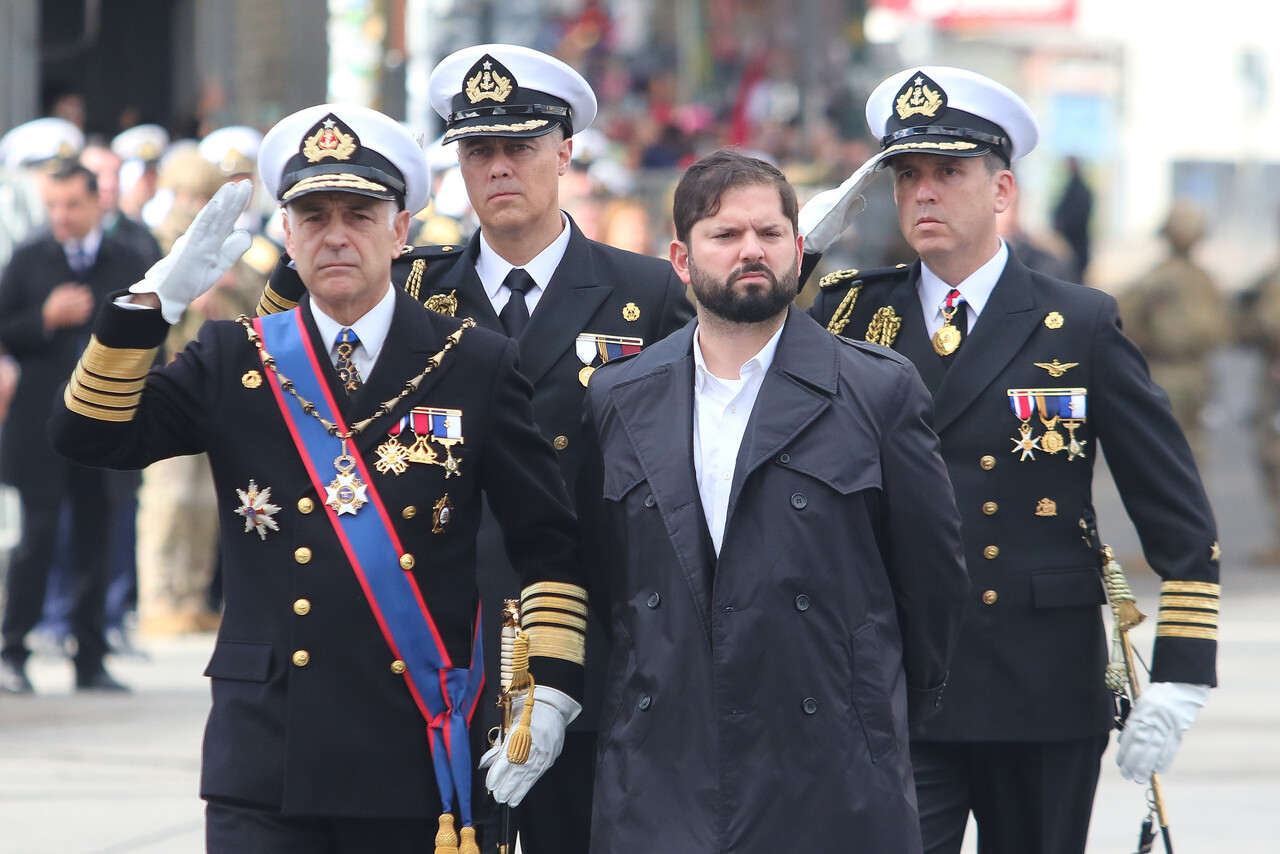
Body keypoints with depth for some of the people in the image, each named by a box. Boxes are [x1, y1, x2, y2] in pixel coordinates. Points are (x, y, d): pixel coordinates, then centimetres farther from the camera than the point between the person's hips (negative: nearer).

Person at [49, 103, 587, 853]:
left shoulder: (475, 365, 4)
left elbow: (549, 544, 5)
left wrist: (549, 695, -6)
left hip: (420, 764, 0)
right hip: (265, 761, 0)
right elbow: (89, 434, -3)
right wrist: (159, 300, -14)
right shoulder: (234, 361, 8)